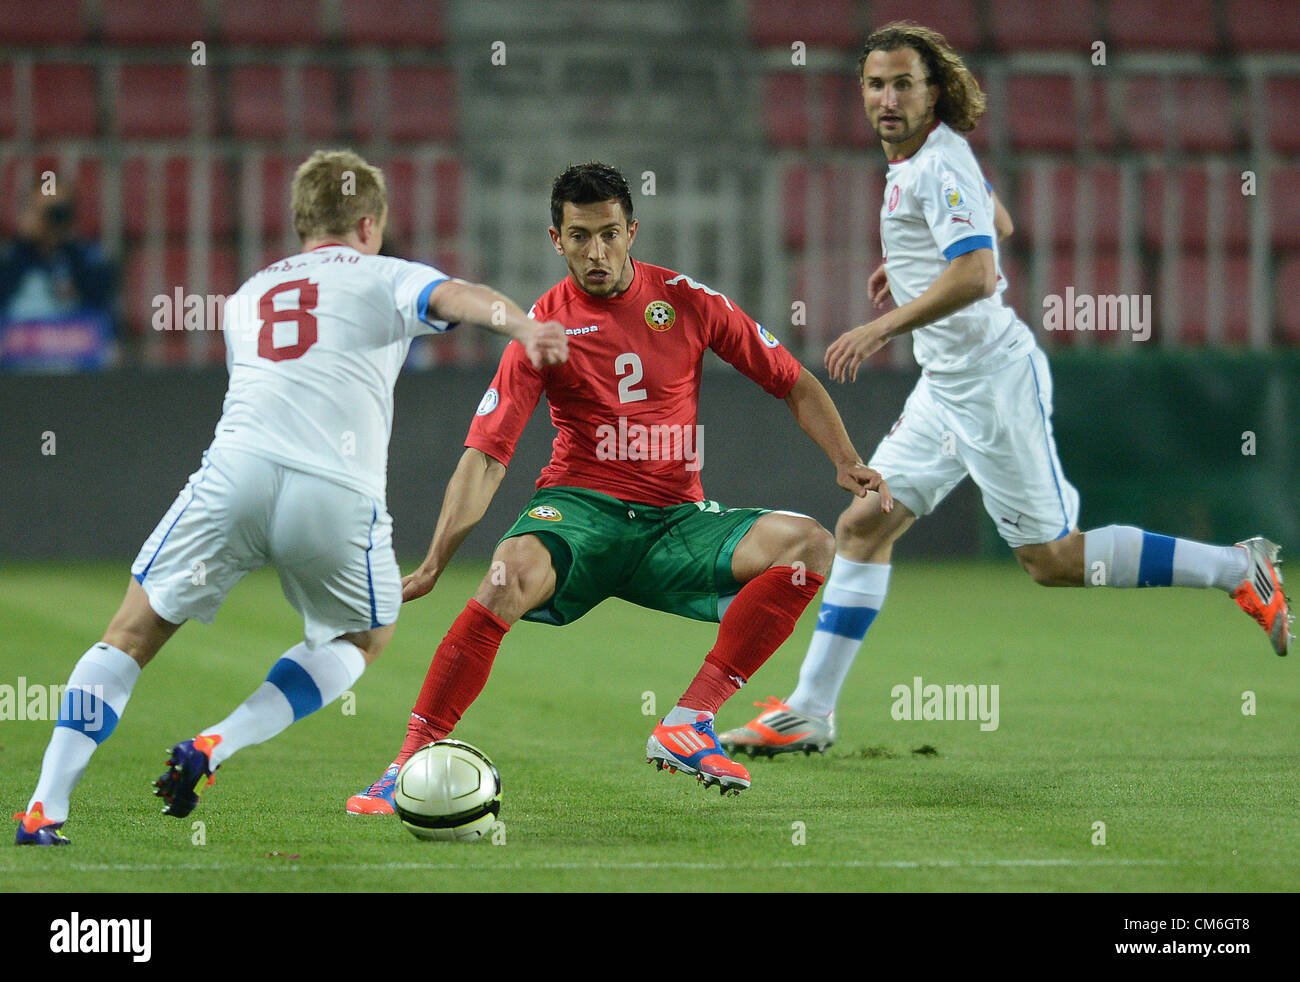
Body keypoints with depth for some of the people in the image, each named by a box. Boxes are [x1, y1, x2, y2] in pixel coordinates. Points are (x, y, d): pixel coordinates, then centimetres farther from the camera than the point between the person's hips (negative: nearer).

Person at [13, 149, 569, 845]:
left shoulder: (247, 297, 32)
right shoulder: (380, 278, 18)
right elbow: (455, 296, -3)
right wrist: (523, 327, -22)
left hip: (235, 471, 3)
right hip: (339, 494, -2)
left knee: (133, 634, 14)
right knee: (366, 636, 25)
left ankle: (45, 808, 0)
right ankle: (212, 749, 8)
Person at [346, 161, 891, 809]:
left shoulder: (685, 301, 4)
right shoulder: (543, 326, -2)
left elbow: (795, 384, 13)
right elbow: (486, 456, -8)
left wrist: (845, 461, -3)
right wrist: (433, 564, -18)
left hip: (676, 518, 3)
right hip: (581, 508, -3)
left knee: (808, 543, -21)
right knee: (514, 572, -37)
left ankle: (689, 725, -21)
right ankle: (413, 758, -29)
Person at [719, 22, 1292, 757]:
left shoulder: (939, 165, -18)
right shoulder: (925, 156, 12)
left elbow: (975, 275, -29)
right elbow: (1000, 225, 30)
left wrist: (882, 327, -25)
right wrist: (910, 265, 28)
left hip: (991, 379, -10)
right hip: (947, 386, 10)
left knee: (1053, 560, -5)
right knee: (864, 525, 6)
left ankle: (1241, 571, 6)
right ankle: (810, 712, 8)